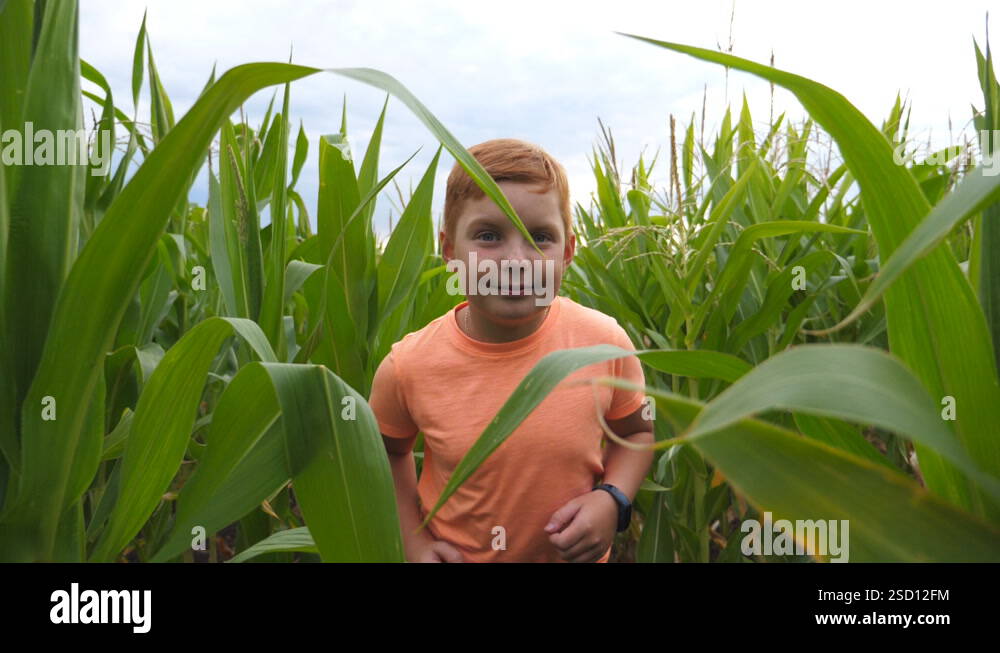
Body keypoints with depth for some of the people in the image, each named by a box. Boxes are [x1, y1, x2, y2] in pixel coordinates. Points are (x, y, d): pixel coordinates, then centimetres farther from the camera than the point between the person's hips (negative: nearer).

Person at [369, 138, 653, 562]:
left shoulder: (605, 343, -20)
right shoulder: (408, 368, -21)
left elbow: (635, 433, -1)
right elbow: (388, 450, 0)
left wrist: (612, 499, -18)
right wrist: (413, 542, -10)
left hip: (575, 553, 1)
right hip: (455, 554, 0)